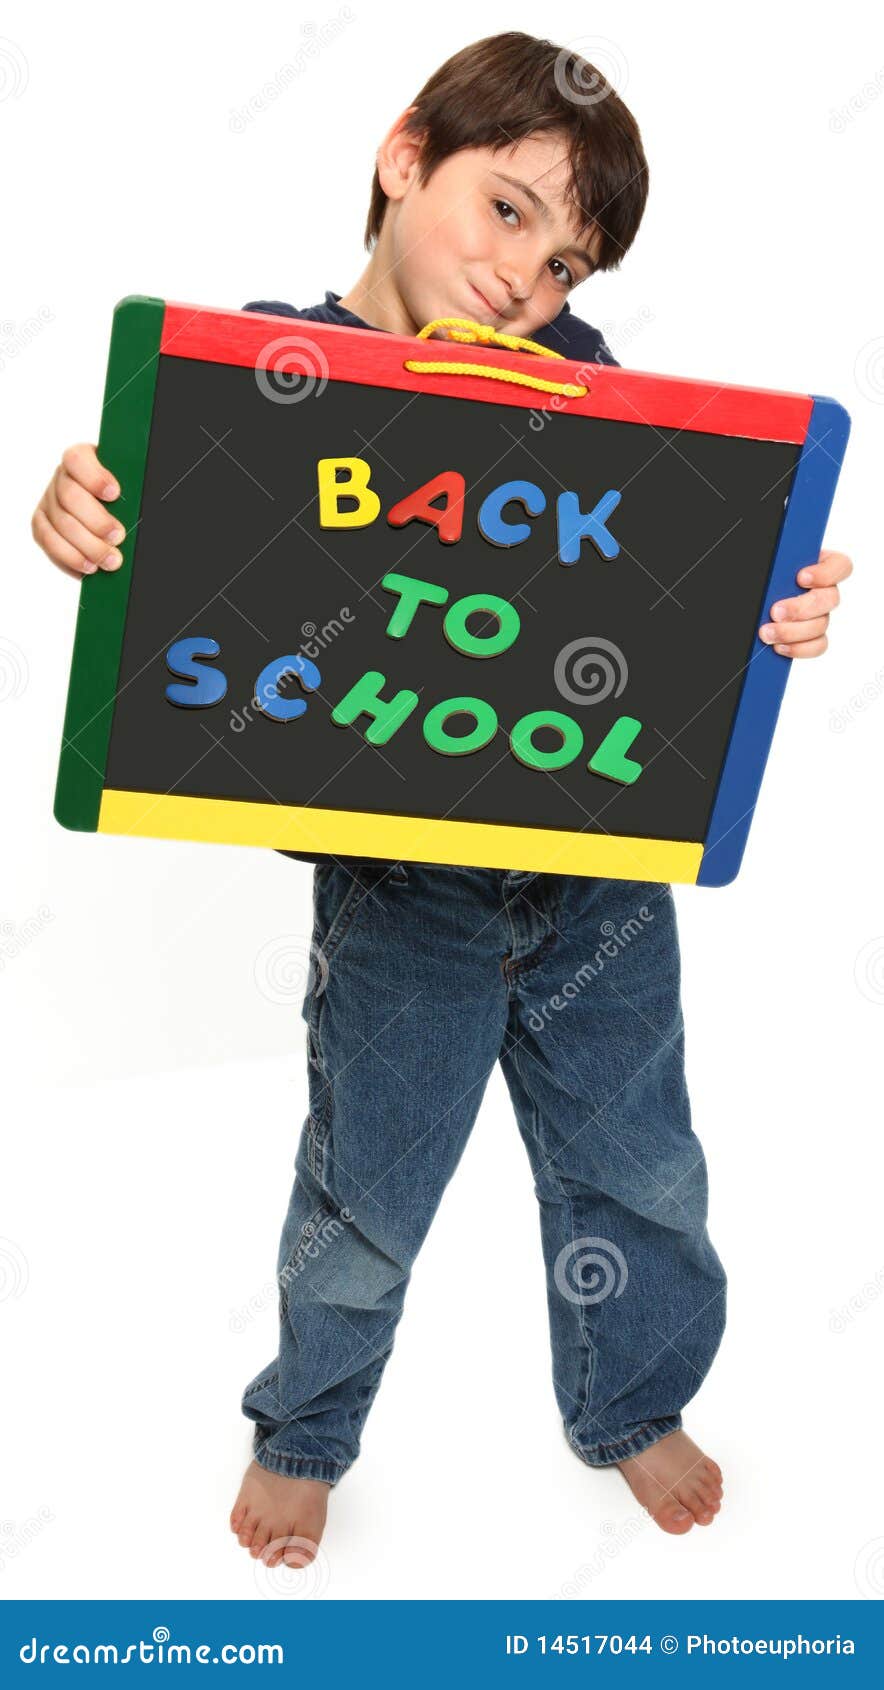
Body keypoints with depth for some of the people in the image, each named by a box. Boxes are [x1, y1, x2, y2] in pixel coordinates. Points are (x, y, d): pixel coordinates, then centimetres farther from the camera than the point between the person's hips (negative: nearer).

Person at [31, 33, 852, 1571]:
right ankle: (305, 1432, 46)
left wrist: (779, 615, -20)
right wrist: (83, 520, -31)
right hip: (401, 892, -2)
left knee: (638, 1170, 19)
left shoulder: (581, 373, -2)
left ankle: (630, 1408, 49)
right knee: (364, 1198, 16)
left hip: (603, 877, 3)